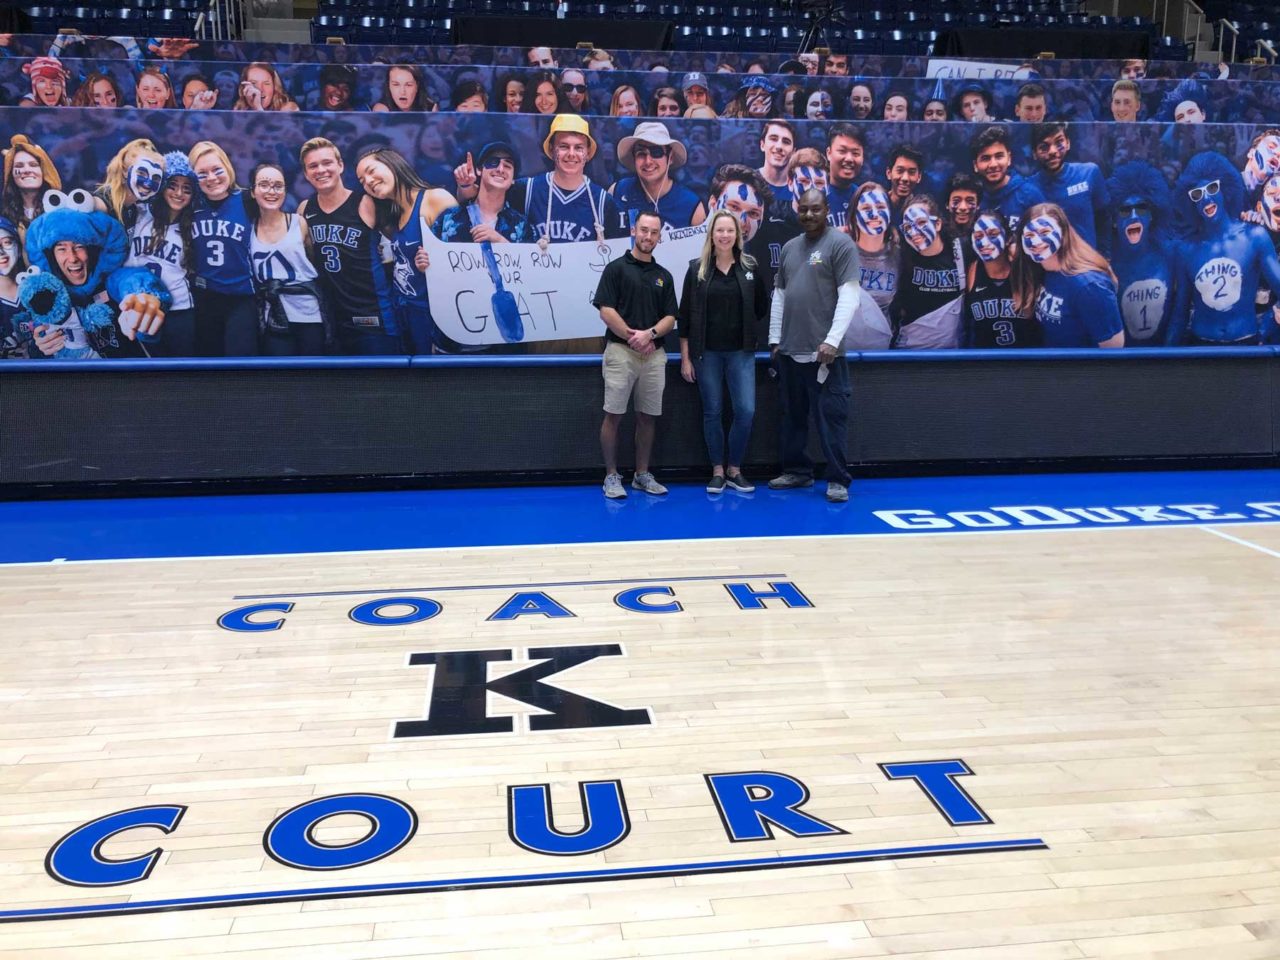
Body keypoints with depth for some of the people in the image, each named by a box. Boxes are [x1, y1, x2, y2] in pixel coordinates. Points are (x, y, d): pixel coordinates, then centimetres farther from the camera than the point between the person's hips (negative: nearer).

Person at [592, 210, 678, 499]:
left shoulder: (664, 275, 13)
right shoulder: (616, 268, -1)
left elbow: (670, 318, 6)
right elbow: (606, 312, -8)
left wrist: (649, 334, -13)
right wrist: (633, 338, -13)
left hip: (655, 355, 5)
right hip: (621, 351, -4)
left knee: (648, 417, 8)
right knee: (613, 415, -2)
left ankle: (642, 474, 18)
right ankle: (612, 476, 6)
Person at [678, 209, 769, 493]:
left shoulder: (749, 267, 3)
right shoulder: (697, 269, -1)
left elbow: (763, 307, 15)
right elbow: (685, 315, -1)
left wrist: (750, 332, 7)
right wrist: (685, 358, -3)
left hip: (741, 352, 1)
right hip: (707, 353, -1)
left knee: (746, 411, -5)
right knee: (712, 412, 4)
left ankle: (735, 470, 12)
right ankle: (718, 471, 17)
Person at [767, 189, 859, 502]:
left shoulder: (840, 244, -4)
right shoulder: (790, 247, 15)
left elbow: (849, 297, -11)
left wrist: (832, 340, -18)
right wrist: (774, 339, 12)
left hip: (823, 352, -6)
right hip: (789, 351, 6)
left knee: (830, 418, -3)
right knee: (792, 416, 13)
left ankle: (838, 479, 4)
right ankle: (797, 471, 25)